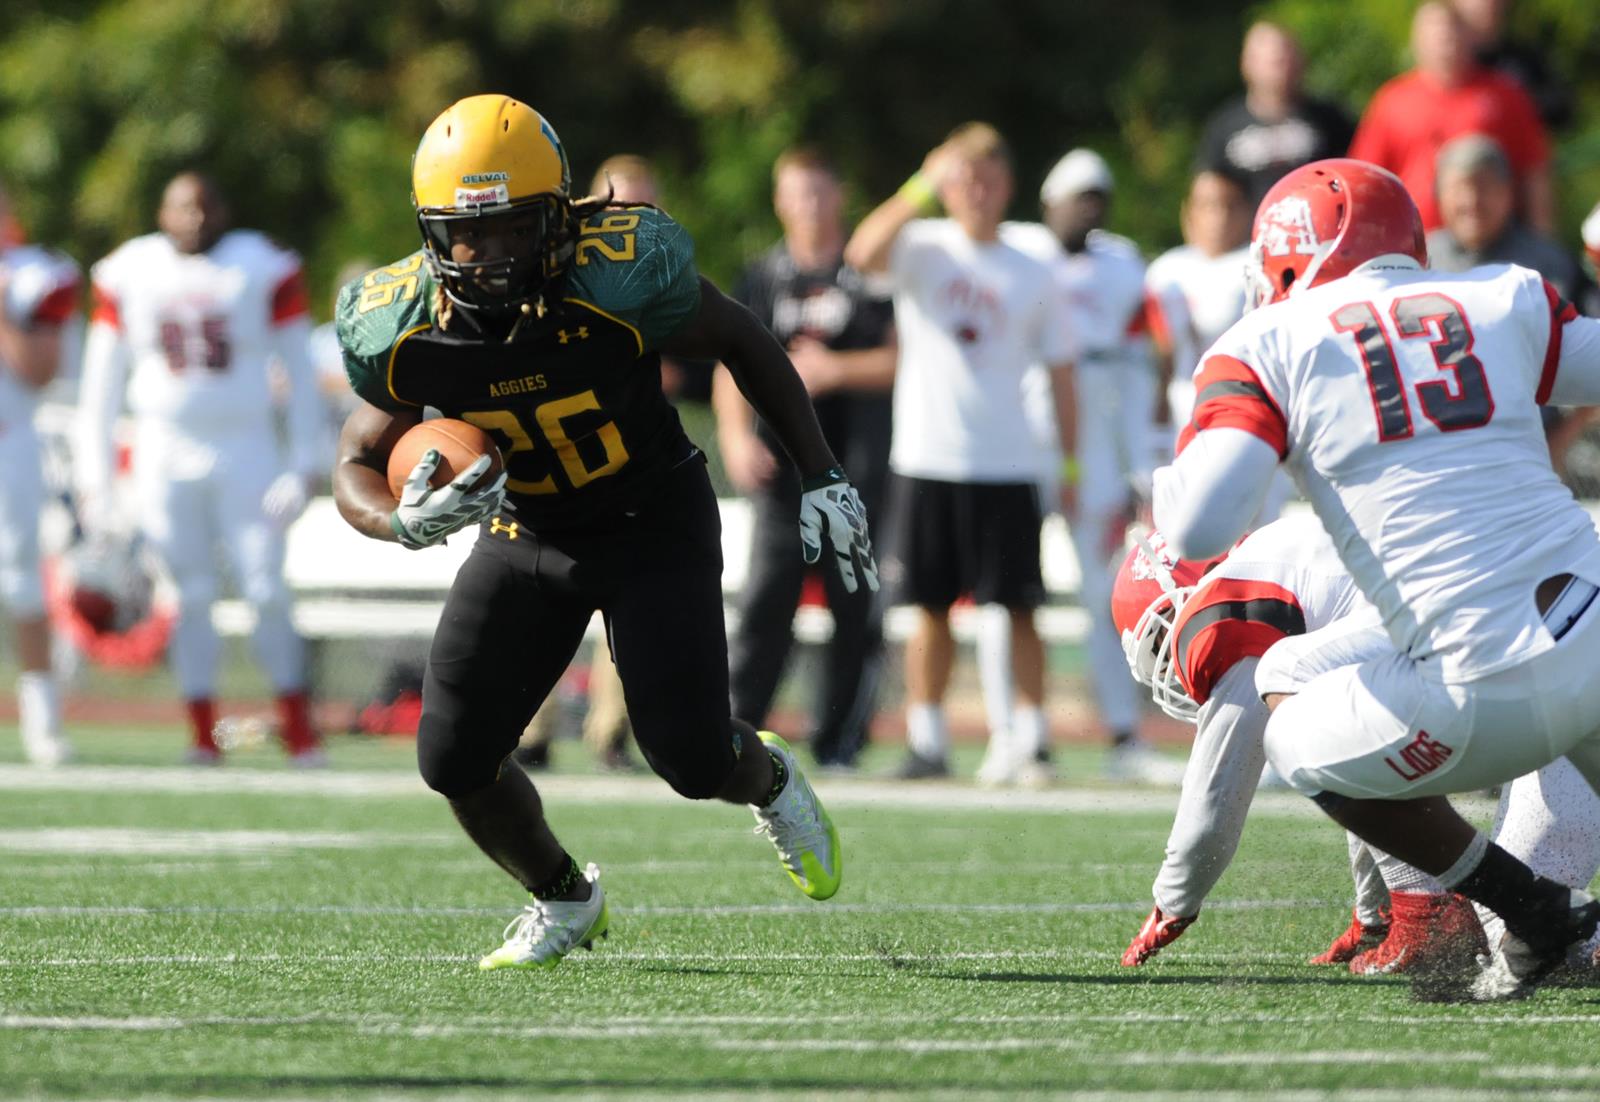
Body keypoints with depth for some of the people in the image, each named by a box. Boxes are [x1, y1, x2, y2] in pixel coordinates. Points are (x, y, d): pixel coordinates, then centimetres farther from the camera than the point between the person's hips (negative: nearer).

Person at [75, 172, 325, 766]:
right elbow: (101, 386, 10)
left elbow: (300, 374, 1)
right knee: (191, 598, 0)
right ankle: (203, 733, 5)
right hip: (165, 459, 1)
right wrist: (94, 472, 5)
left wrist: (303, 465, -5)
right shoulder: (129, 276, 4)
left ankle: (299, 729, 2)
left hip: (246, 451, -1)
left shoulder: (264, 271, -1)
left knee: (267, 593, -6)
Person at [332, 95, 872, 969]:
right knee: (453, 760, -7)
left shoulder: (621, 276, -29)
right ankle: (564, 901, 23)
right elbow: (357, 466, -7)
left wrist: (822, 478, -8)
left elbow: (742, 343, -10)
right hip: (527, 530, 3)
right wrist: (404, 522, -31)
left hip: (654, 521, -3)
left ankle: (769, 780, 28)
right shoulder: (403, 328, -20)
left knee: (691, 759, -12)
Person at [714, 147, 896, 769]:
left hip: (858, 459, -1)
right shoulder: (763, 279, 12)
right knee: (765, 603, -9)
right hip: (784, 463, 1)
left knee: (856, 611, -2)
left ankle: (838, 740, 5)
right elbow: (733, 369, 9)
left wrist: (834, 370, -9)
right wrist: (735, 436, -7)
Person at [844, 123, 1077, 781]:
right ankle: (927, 740, 9)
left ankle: (1031, 736, 2)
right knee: (931, 607, 4)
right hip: (927, 459, 0)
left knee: (1018, 608, -3)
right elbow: (863, 253, -19)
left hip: (1007, 464, 0)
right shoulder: (925, 250, 4)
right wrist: (924, 189, -24)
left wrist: (1072, 466, 6)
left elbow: (1060, 375, 11)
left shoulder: (1032, 277, 8)